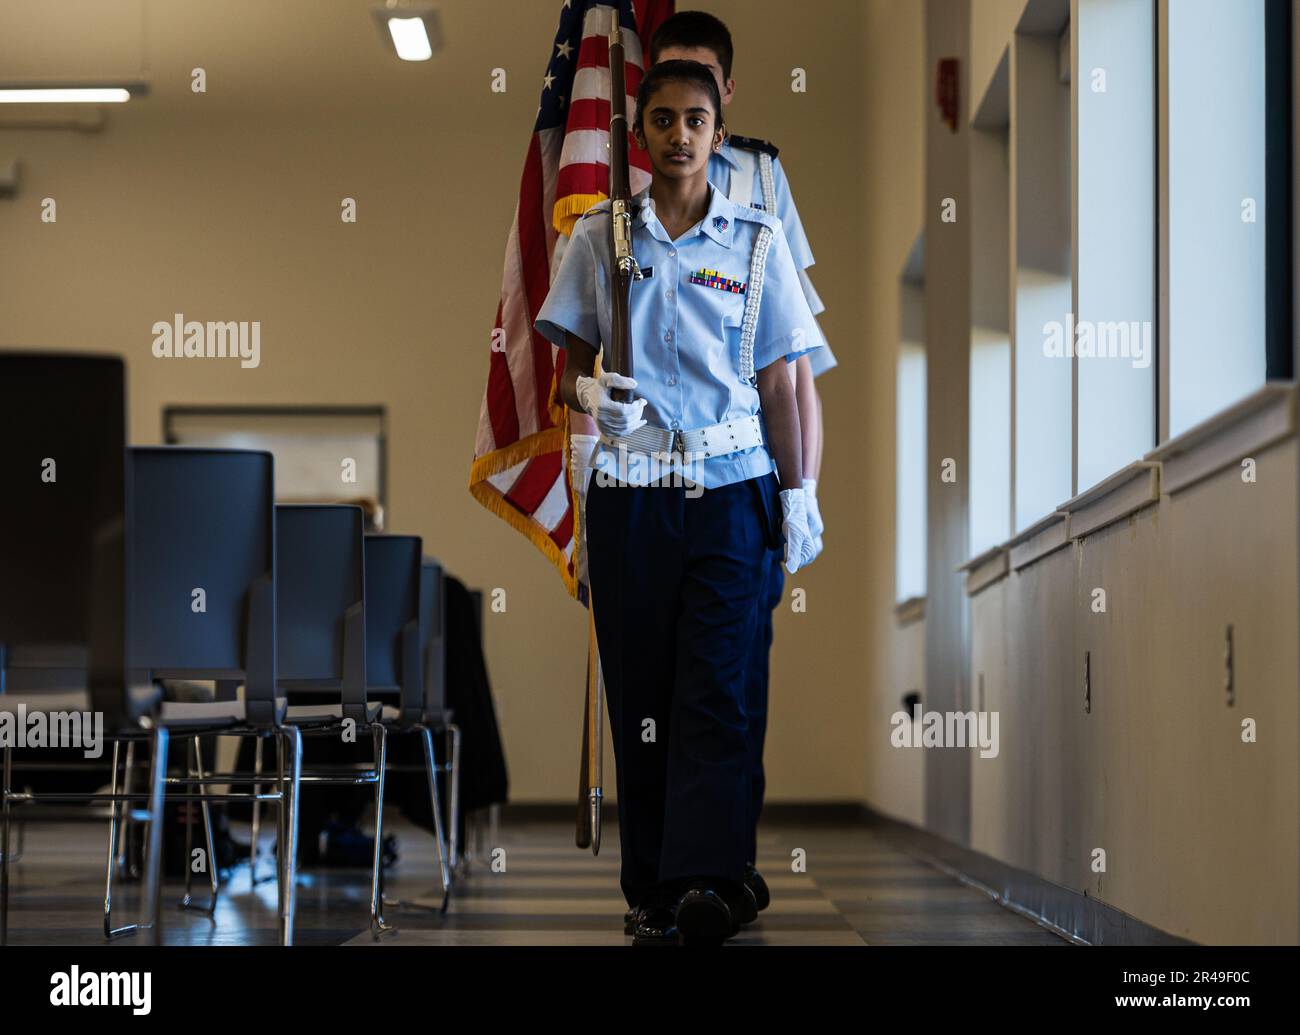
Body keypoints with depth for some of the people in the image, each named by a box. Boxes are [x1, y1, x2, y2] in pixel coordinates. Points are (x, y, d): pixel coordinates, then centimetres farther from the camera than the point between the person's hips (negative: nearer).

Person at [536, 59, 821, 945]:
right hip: (629, 489, 1)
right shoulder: (600, 235, 9)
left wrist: (797, 494, 4)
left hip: (732, 484, -1)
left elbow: (777, 383, 9)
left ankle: (709, 882, -20)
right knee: (640, 694, -1)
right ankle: (653, 896, 2)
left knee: (714, 687, -12)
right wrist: (589, 395, -12)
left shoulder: (757, 240, 9)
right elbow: (572, 365, 10)